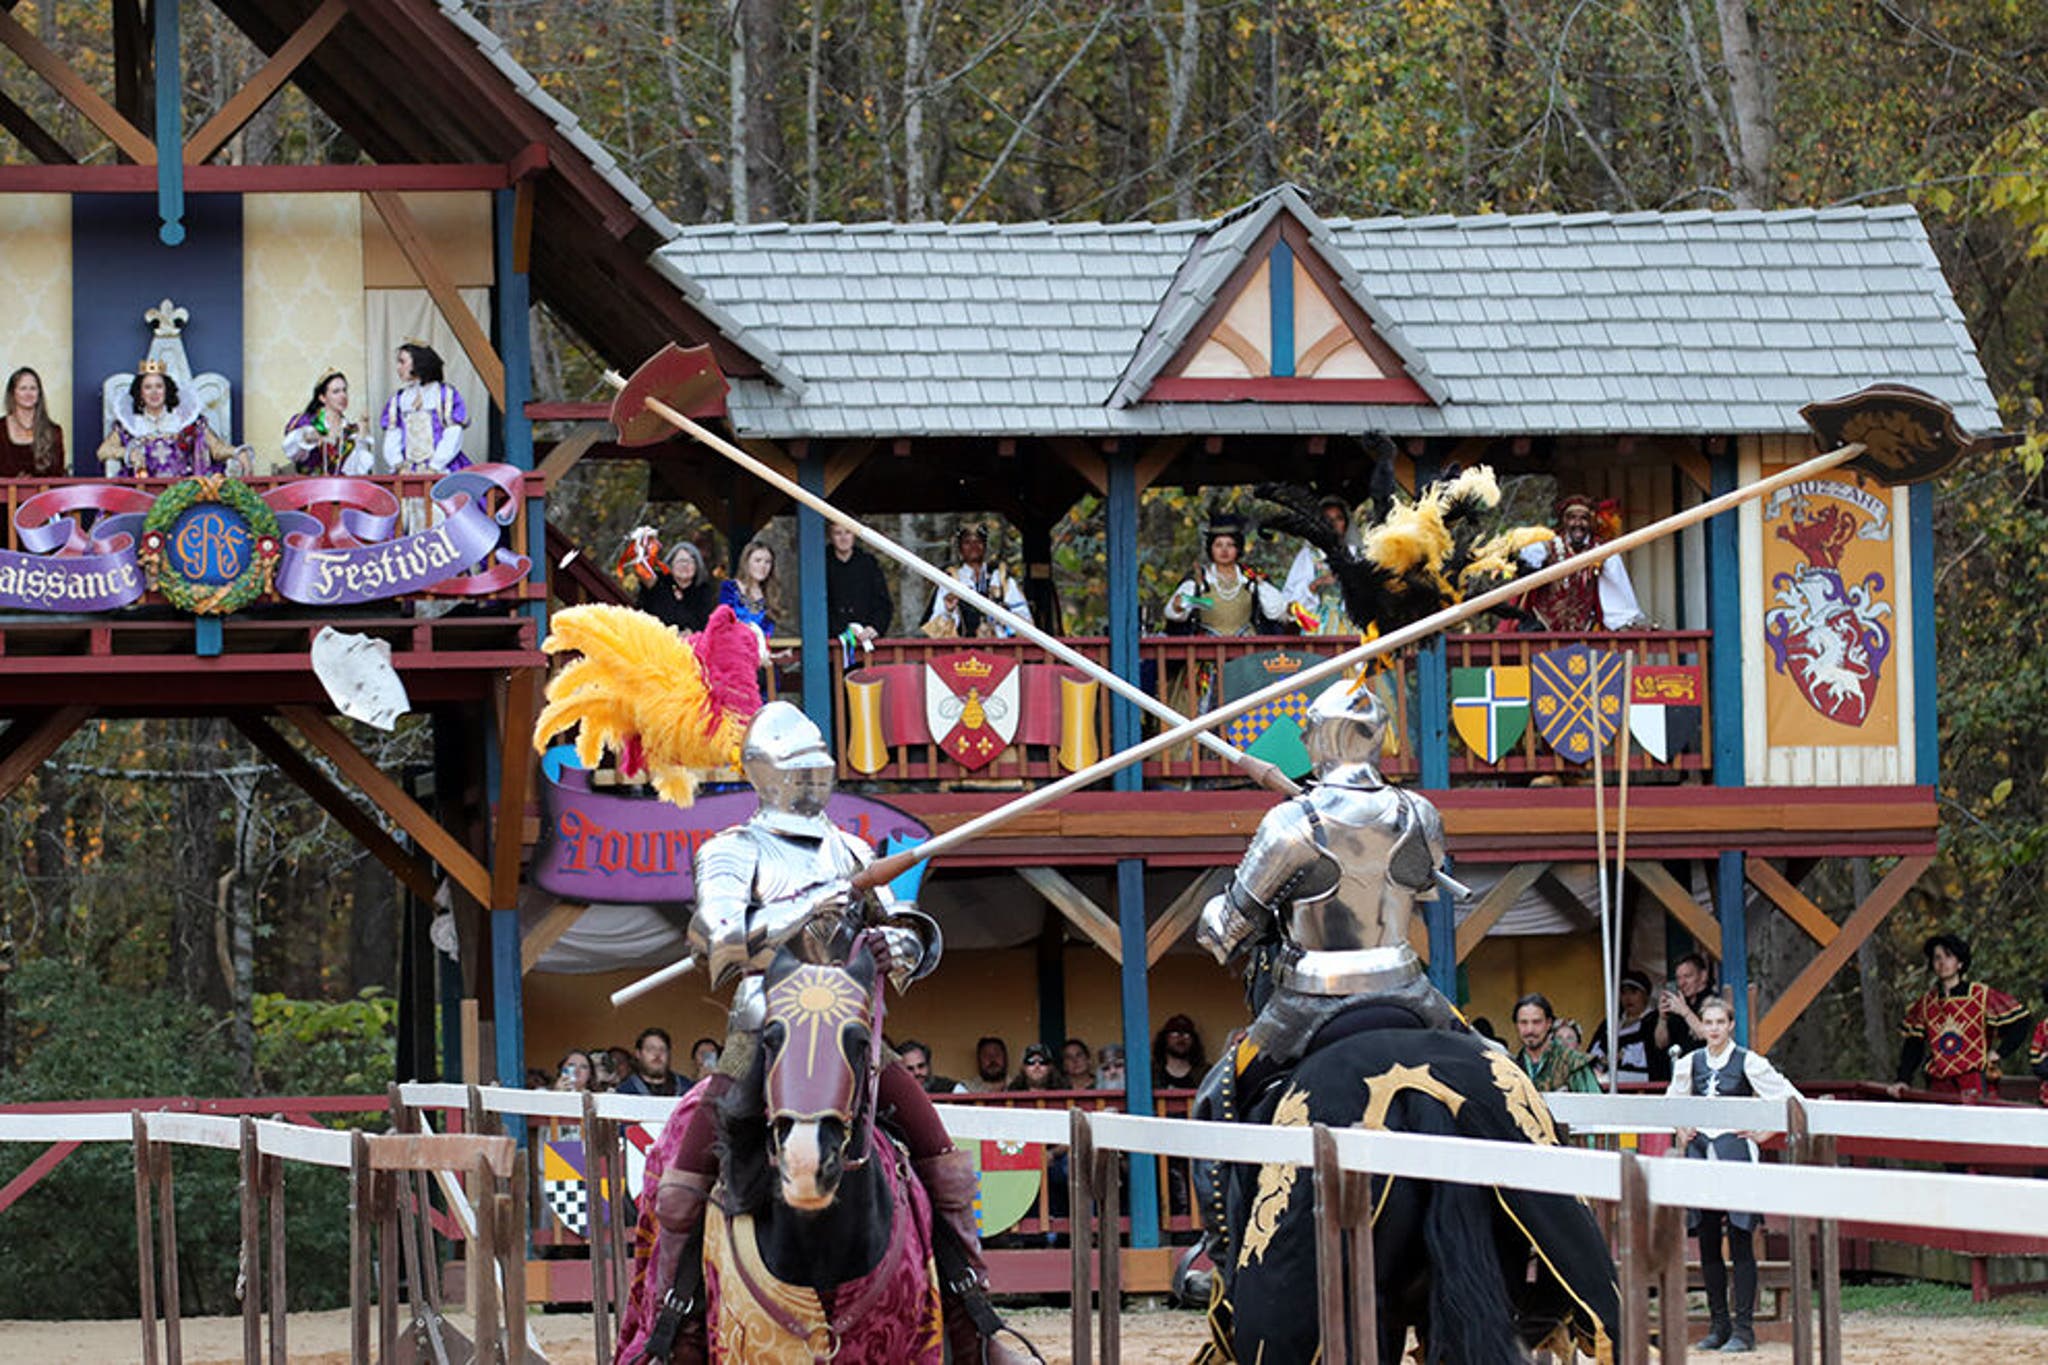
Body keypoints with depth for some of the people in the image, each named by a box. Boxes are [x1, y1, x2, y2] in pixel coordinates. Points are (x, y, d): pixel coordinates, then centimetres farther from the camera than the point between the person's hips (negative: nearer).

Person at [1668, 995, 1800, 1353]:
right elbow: (1672, 1101, 29)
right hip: (1701, 1155, 5)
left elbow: (1790, 1099, 0)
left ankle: (1743, 1328, -5)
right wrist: (1682, 1131, 15)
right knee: (1707, 1242, 5)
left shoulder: (1747, 1062, -3)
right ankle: (1719, 1324, 13)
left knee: (1740, 1241, -6)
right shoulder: (1691, 1063, 10)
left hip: (1735, 1153, -5)